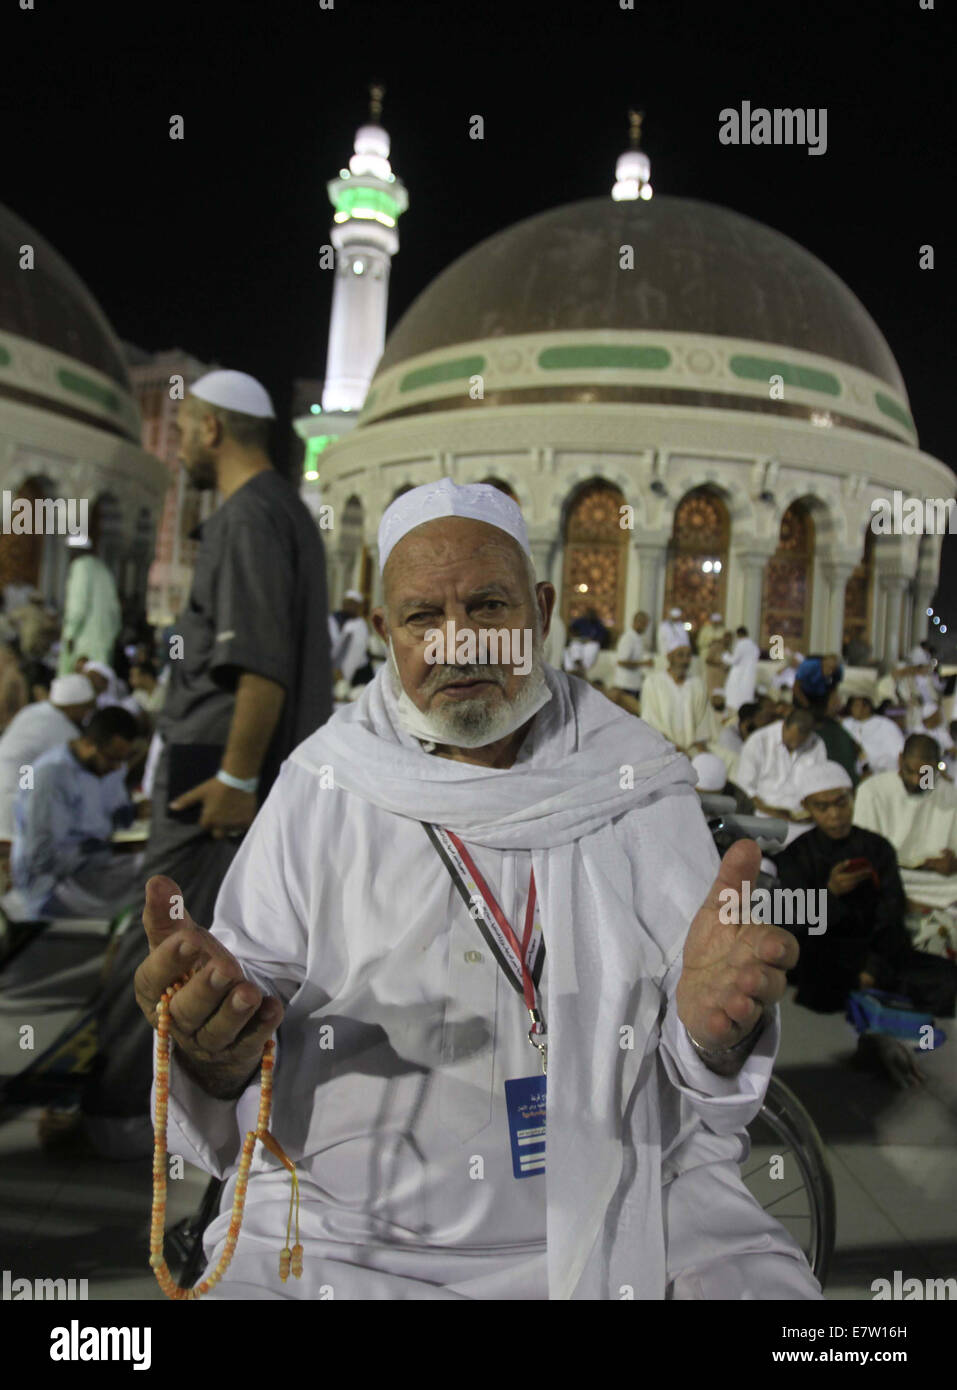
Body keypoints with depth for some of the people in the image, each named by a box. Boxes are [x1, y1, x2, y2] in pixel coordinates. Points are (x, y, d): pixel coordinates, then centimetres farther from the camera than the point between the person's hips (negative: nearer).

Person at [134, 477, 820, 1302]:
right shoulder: (320, 788, 0)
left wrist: (715, 1031, -24)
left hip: (627, 1214, 1)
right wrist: (216, 1052, -24)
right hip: (347, 1234, 0)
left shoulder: (638, 785, 0)